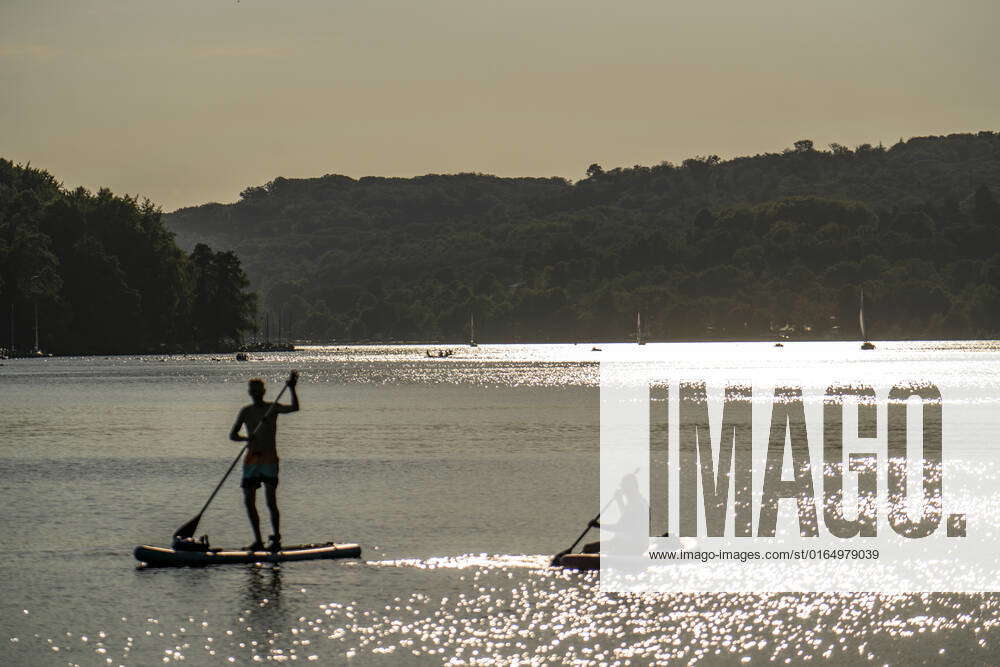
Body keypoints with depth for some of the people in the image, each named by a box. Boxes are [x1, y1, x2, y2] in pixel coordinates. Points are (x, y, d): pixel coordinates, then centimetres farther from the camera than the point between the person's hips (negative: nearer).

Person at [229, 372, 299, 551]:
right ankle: (258, 540, 12)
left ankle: (276, 538, -6)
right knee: (249, 501, 3)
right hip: (251, 457, 4)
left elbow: (294, 408, -16)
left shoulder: (273, 408, 1)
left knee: (271, 501, -12)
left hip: (269, 458, -4)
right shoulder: (246, 412, 9)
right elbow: (232, 435, 4)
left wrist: (292, 389, -29)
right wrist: (246, 438, -16)